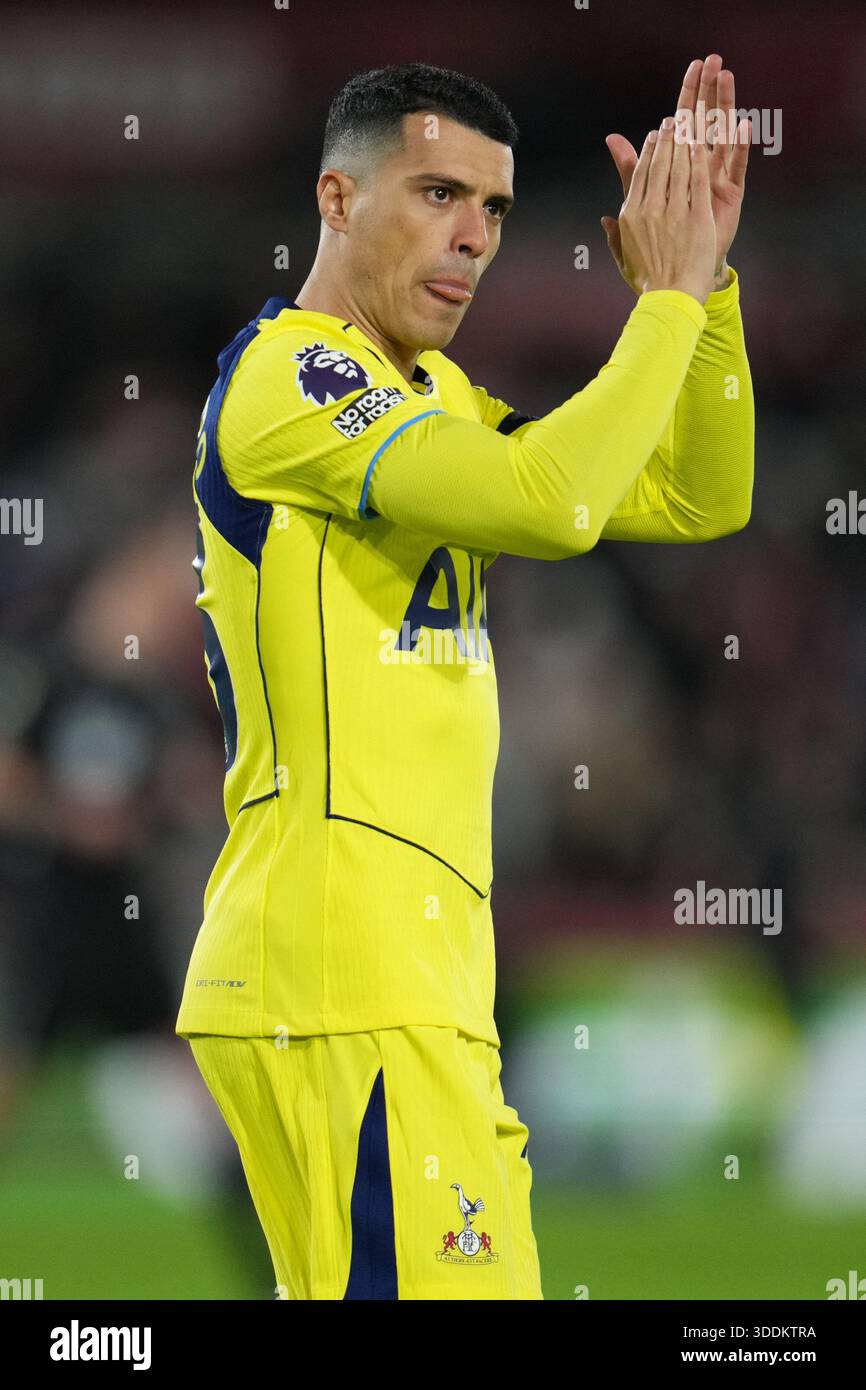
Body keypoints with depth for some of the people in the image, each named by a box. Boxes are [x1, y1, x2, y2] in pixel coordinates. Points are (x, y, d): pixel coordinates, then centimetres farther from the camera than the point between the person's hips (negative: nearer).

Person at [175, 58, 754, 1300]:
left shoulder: (435, 402, 20)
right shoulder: (285, 378, -9)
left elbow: (701, 499, 20)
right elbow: (550, 502, -23)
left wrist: (703, 274, 8)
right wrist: (667, 294, -11)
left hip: (421, 984, 10)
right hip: (343, 983, -10)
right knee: (440, 1283, -17)